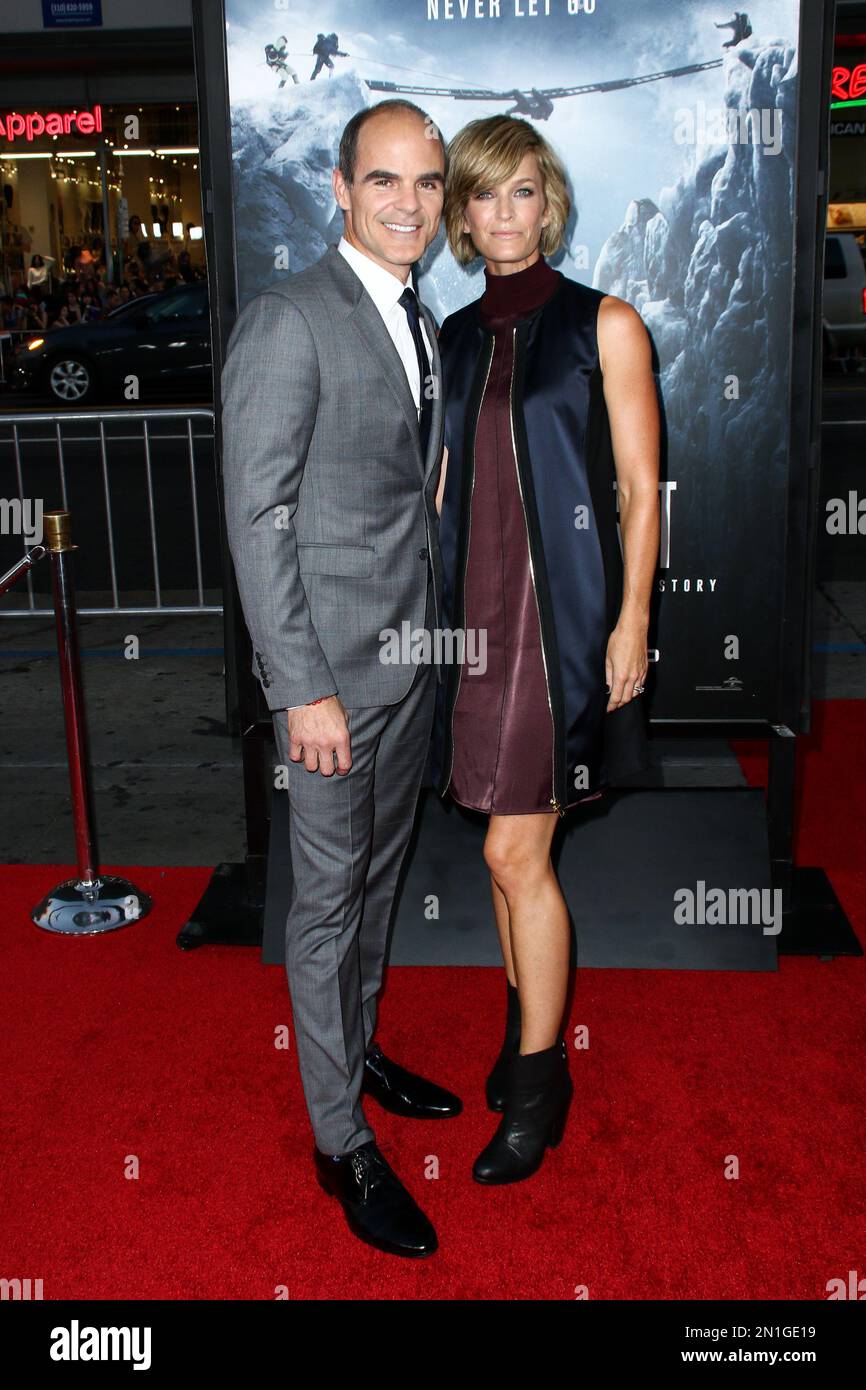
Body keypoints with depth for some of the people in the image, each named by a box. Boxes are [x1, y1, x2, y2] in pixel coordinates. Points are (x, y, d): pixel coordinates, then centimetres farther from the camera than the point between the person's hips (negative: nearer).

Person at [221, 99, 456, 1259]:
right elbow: (257, 518, -17)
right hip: (334, 662, -8)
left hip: (415, 652, 8)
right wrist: (302, 689, -19)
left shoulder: (421, 324, 12)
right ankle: (342, 1140, 18)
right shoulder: (287, 322, -15)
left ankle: (357, 1048, 40)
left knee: (380, 871, 20)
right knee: (329, 897, 3)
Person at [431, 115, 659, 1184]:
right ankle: (529, 1027, 31)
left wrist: (631, 619, -10)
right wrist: (433, 606, 11)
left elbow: (640, 488, -4)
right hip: (474, 613, 5)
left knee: (515, 853, -5)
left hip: (562, 614, -5)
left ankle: (537, 1086, 11)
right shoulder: (455, 337, 12)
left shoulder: (603, 324, -1)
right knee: (510, 846, 12)